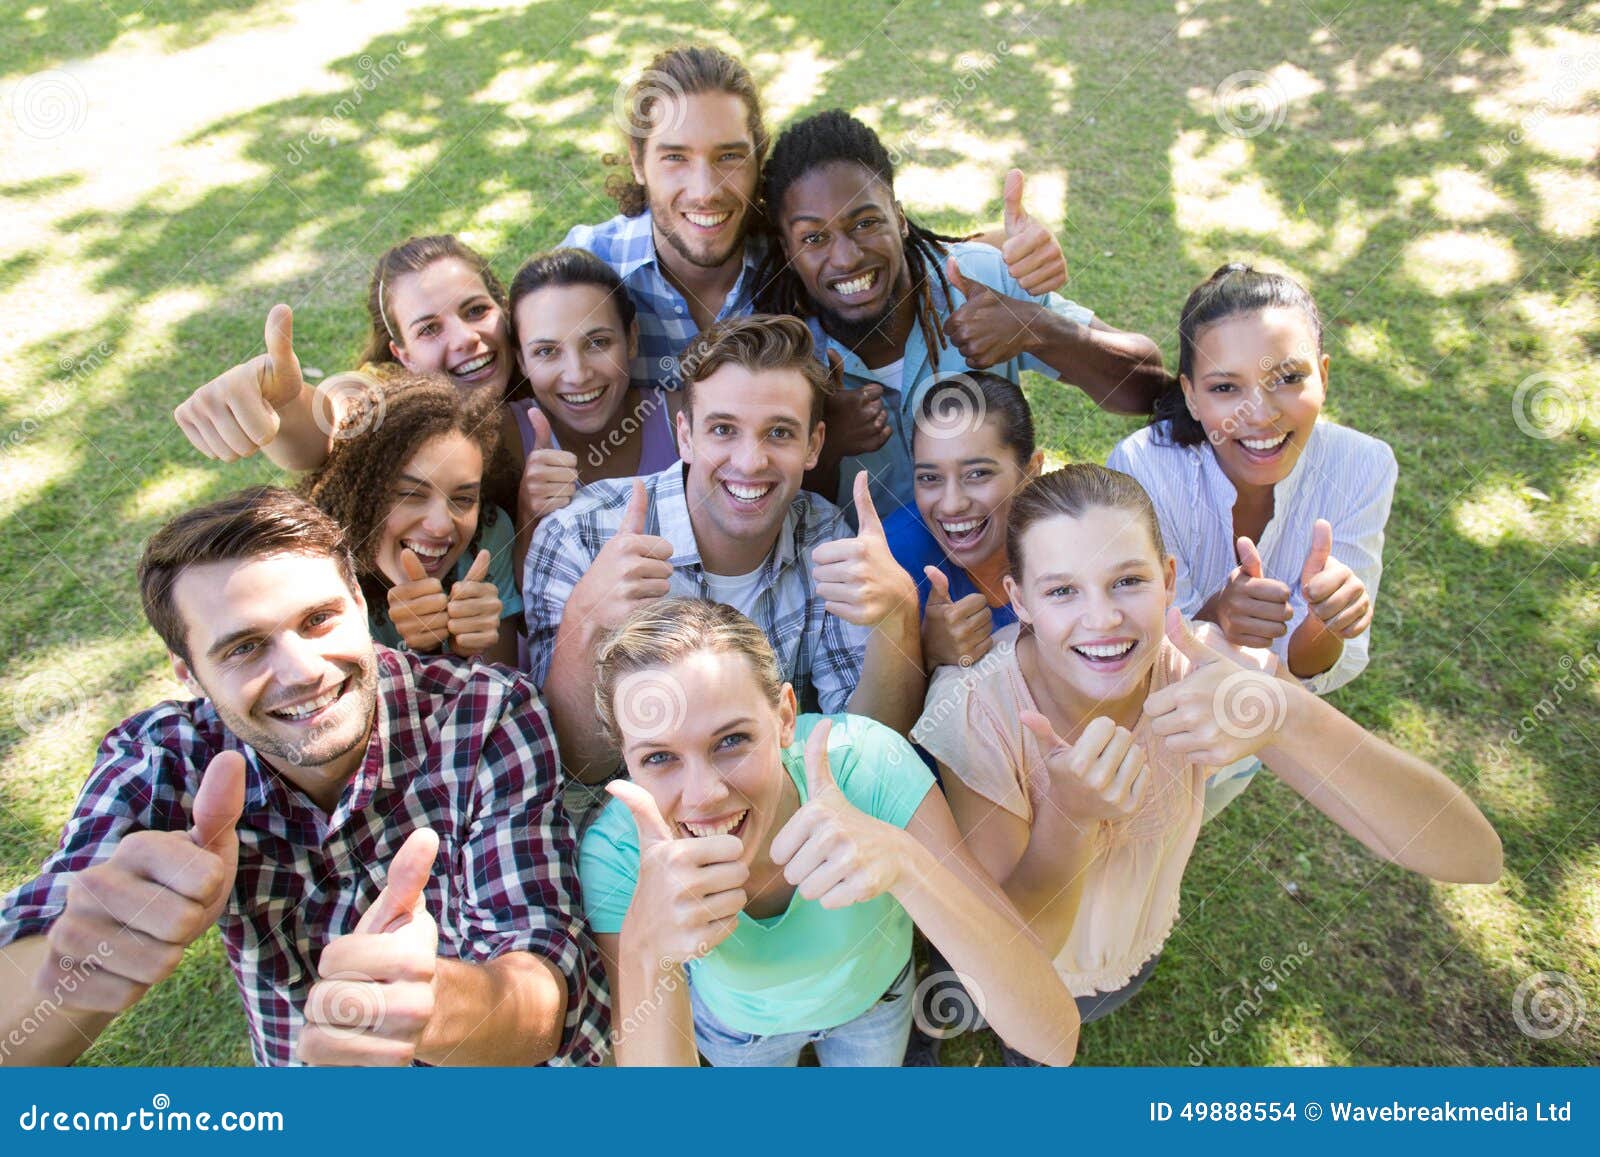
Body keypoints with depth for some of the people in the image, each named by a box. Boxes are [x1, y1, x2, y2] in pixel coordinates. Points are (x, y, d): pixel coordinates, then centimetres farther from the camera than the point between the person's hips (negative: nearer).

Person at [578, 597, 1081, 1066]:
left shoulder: (863, 762, -38)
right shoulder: (616, 854, -34)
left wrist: (904, 860, -57)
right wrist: (646, 952, -55)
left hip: (875, 988, 1)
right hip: (737, 1021, 0)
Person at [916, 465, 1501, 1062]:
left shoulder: (1204, 671, -31)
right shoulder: (974, 707, -36)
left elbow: (1472, 856, -36)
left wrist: (1287, 714, -55)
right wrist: (1069, 817, -51)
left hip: (1134, 954, 3)